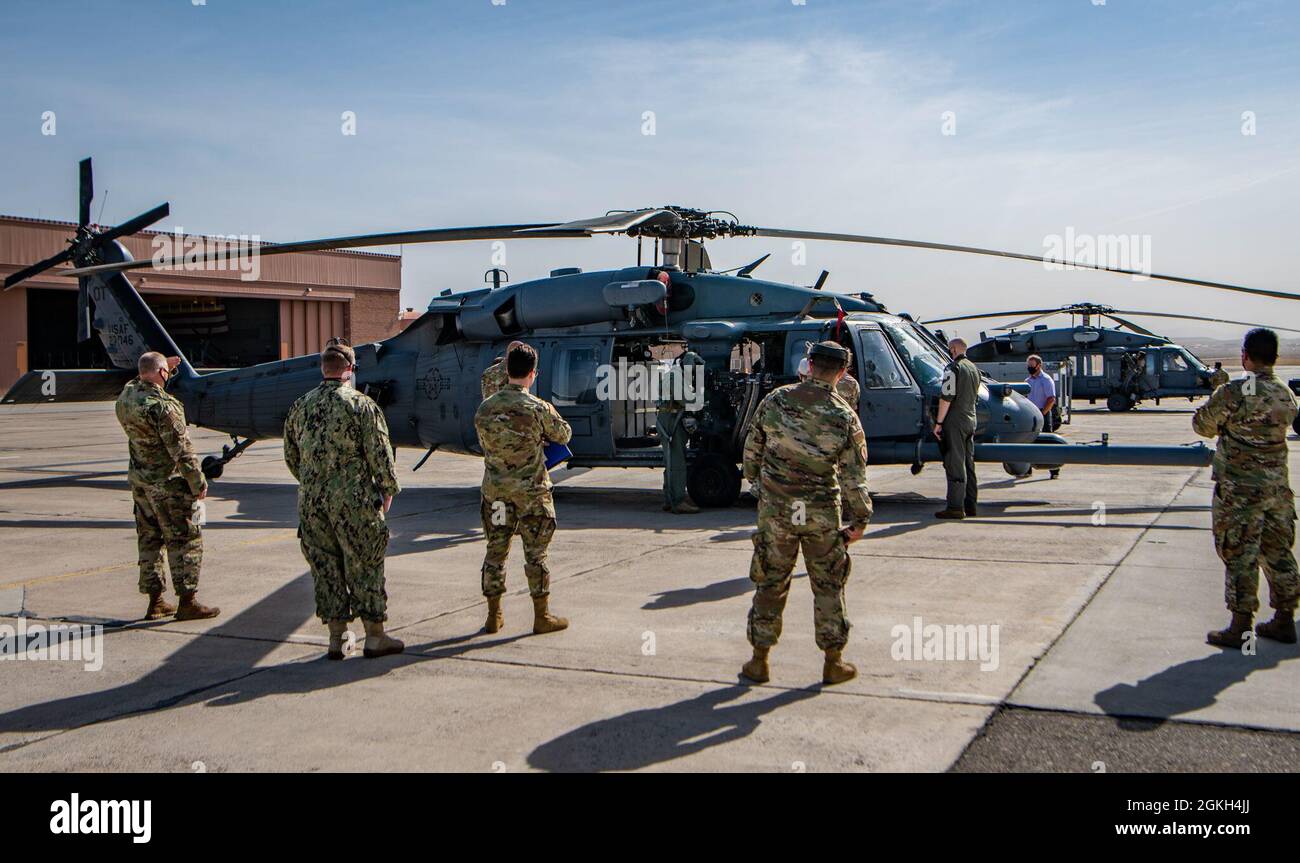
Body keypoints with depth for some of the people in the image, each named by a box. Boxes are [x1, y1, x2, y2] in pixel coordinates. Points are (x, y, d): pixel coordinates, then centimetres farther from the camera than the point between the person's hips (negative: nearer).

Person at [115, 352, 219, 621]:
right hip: (167, 482, -8)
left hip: (138, 478, 8)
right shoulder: (163, 405, -22)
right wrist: (198, 483, -14)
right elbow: (181, 449, -21)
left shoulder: (126, 394, 1)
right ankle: (187, 602, 3)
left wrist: (165, 366, 28)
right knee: (185, 539, 1)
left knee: (149, 539, 14)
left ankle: (155, 602, 21)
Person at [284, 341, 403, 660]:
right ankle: (375, 636, 12)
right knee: (364, 567, 5)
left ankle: (336, 637, 16)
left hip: (311, 502, 4)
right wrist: (388, 489, 4)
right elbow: (380, 454, -9)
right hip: (354, 501, -4)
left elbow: (291, 457, 14)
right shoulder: (362, 404, -9)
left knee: (325, 568, 11)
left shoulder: (301, 406, 7)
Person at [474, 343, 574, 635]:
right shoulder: (538, 408, -13)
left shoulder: (485, 408, -1)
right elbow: (563, 435, 1)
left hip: (495, 491, 4)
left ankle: (494, 616, 19)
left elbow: (483, 443, 9)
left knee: (495, 552, 12)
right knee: (535, 554, 5)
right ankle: (542, 616, 12)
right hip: (531, 492, -3)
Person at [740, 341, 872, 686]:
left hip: (775, 508, 1)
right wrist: (860, 518, 5)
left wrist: (755, 480, 23)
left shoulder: (775, 400, -5)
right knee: (828, 586, 12)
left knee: (770, 584, 11)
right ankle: (833, 662, 18)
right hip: (823, 513, -1)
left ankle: (760, 660, 17)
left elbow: (752, 449, 5)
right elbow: (854, 475, -5)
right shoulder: (844, 417, -9)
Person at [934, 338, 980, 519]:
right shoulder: (973, 368, 15)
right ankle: (970, 505, 15)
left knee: (955, 464, -7)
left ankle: (955, 507, -8)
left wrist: (938, 423, -14)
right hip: (971, 420, 8)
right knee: (968, 463, 12)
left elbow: (946, 397, -18)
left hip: (955, 422, -8)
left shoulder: (953, 368, -12)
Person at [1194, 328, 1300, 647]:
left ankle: (1241, 627, 3)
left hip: (1240, 489, -6)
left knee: (1240, 555, -1)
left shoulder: (1233, 392, -15)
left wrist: (1216, 398, 17)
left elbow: (1202, 424, -4)